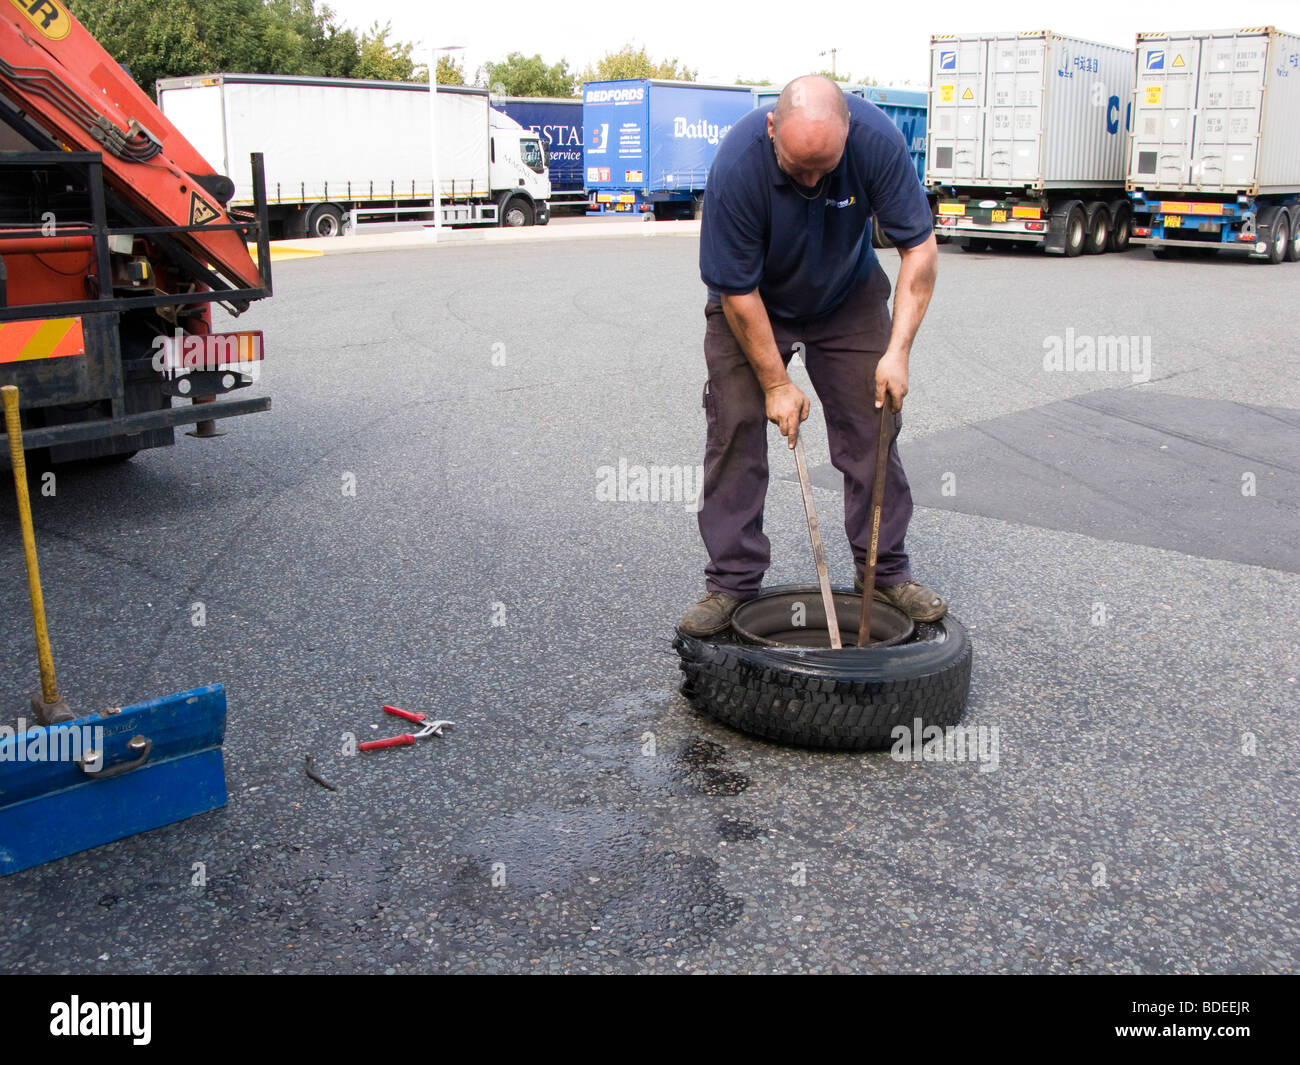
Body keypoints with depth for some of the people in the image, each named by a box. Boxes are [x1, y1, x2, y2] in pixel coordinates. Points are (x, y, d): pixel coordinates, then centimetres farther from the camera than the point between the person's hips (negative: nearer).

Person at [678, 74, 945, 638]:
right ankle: (731, 581, 1)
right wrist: (776, 383, -20)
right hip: (753, 304, -2)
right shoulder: (737, 165, -34)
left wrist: (898, 351, -25)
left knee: (871, 427, -1)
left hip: (848, 299, 2)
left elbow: (919, 247, -19)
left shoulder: (878, 141, -29)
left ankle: (887, 572, 12)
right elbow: (738, 291, -25)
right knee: (736, 427, -9)